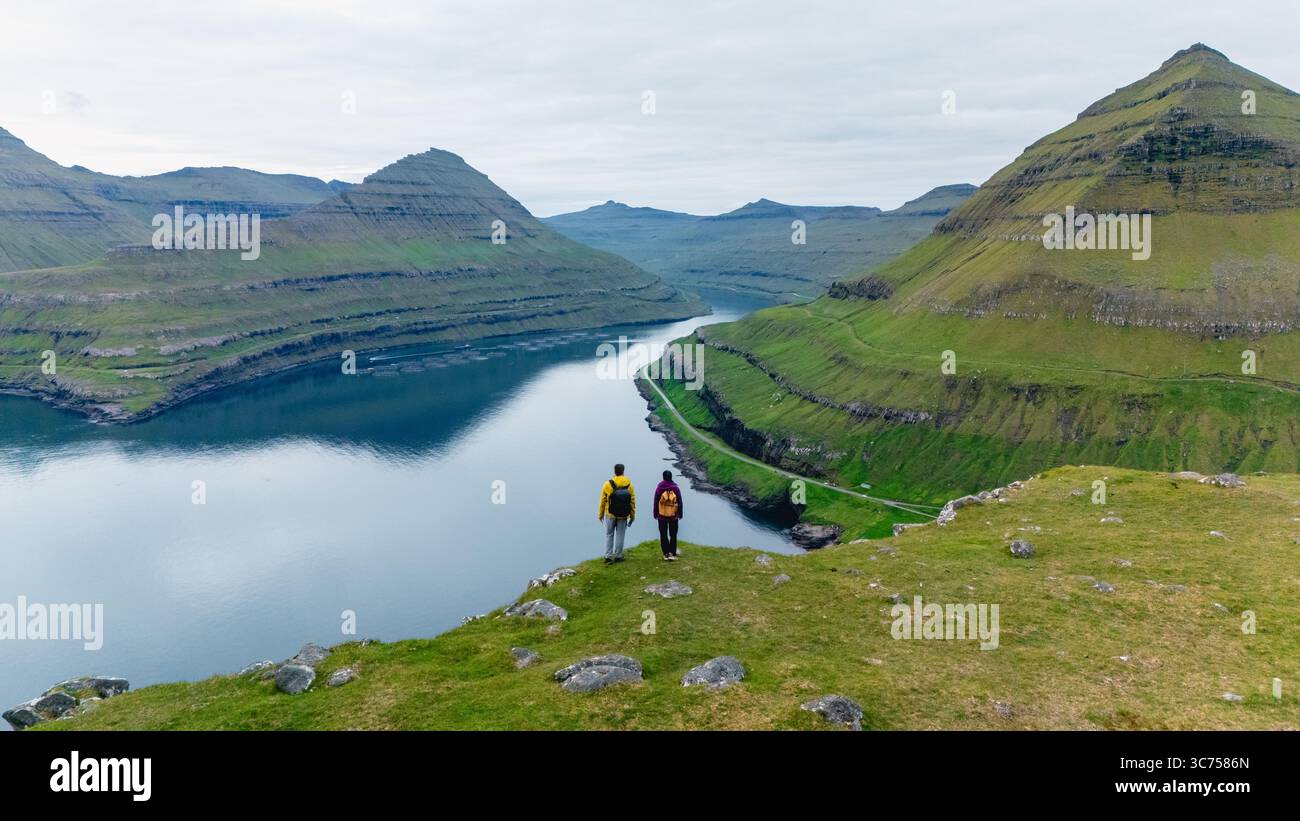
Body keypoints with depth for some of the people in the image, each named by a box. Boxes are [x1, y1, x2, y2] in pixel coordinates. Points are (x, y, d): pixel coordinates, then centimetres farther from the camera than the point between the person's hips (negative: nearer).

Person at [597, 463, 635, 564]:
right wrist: (632, 516, 9)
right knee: (620, 536, 12)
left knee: (609, 535, 12)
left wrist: (600, 514, 7)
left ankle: (608, 556, 8)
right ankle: (618, 556, 18)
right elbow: (632, 502, -2)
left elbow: (603, 501, -5)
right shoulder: (629, 486, -7)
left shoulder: (608, 485, -11)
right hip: (623, 516, 1)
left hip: (610, 515, -1)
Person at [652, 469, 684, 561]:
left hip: (662, 516, 0)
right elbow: (680, 502, 0)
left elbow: (656, 502, -1)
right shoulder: (676, 488, -5)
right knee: (673, 535, 7)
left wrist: (655, 514, 9)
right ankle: (672, 554, 0)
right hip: (673, 515, 0)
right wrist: (680, 514, 10)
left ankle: (666, 554, 7)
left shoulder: (659, 488, -5)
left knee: (663, 535, 7)